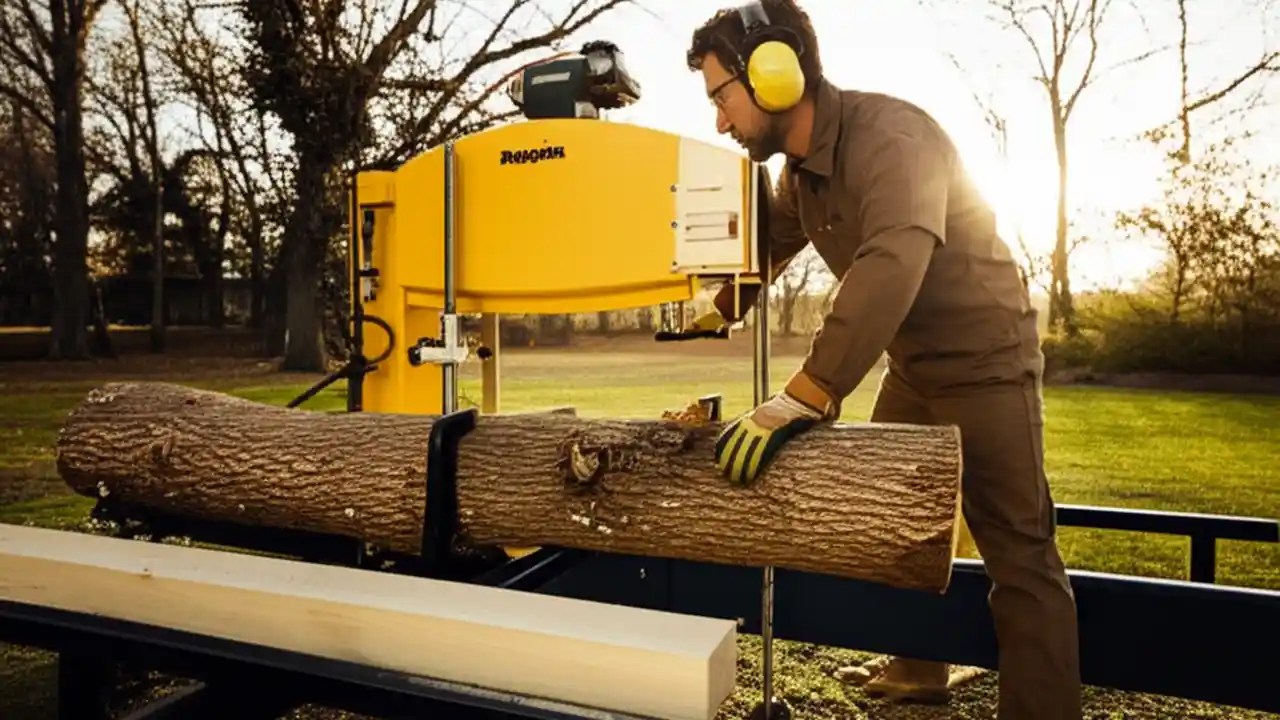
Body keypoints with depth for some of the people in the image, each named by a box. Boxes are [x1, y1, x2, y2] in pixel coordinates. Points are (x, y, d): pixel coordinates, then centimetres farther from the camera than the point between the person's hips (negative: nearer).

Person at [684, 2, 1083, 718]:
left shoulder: (889, 137, -28)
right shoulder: (801, 163, 2)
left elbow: (894, 264, -44)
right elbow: (773, 240, 22)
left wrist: (804, 399, -50)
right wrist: (722, 311, 26)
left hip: (984, 361, -9)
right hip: (912, 365, 9)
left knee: (1019, 552, -8)